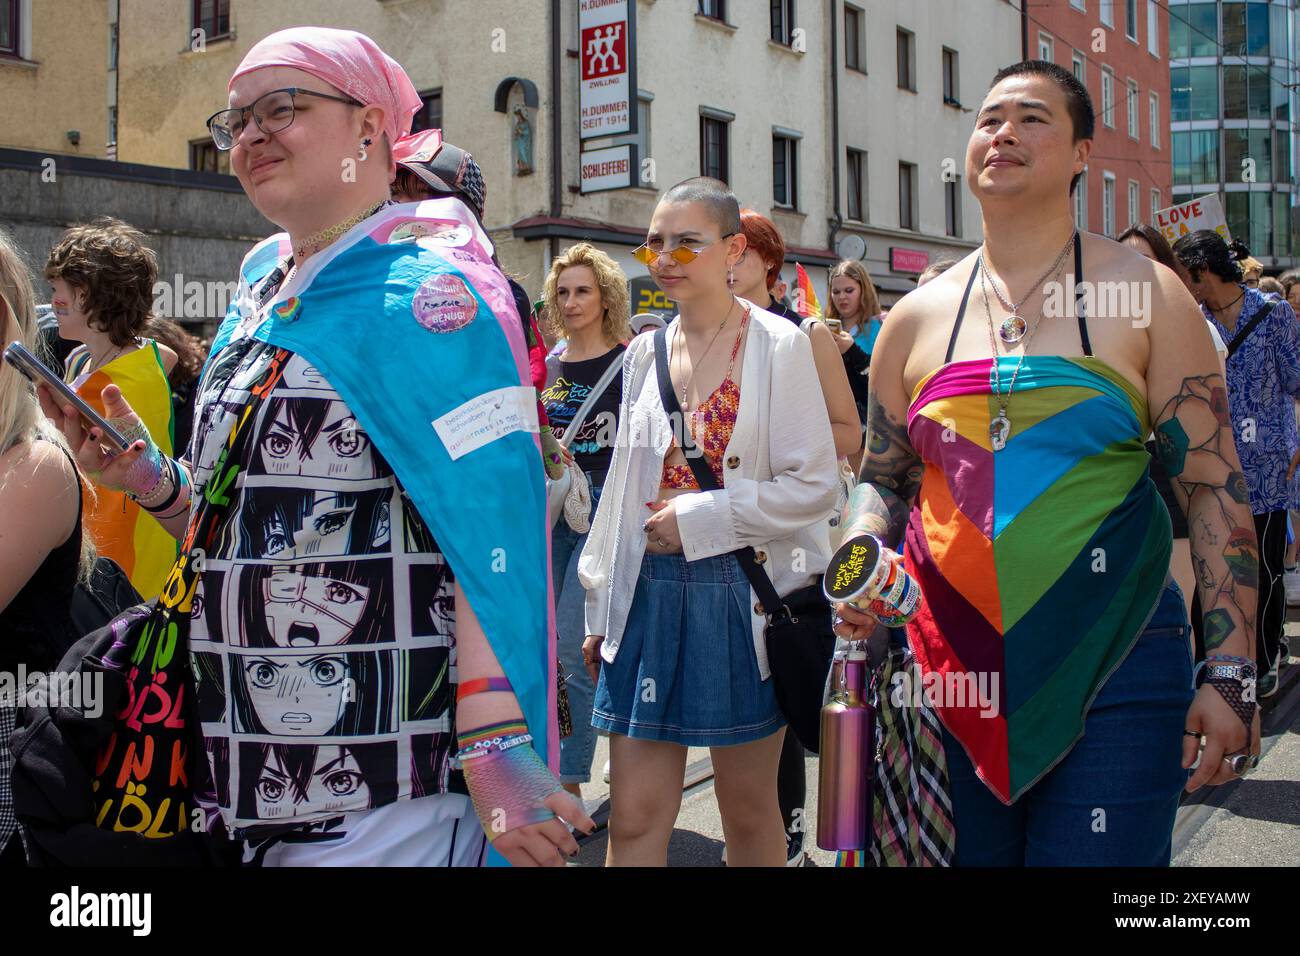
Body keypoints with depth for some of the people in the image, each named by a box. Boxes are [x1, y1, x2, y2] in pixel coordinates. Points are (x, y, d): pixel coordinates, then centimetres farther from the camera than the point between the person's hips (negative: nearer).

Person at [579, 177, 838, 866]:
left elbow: (814, 486, -9)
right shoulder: (645, 353, 10)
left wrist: (699, 516, -13)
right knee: (634, 817, 4)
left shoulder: (778, 345, -5)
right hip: (648, 594, 4)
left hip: (743, 595, -4)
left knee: (749, 811, 10)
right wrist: (601, 611, 14)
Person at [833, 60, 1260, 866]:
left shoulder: (1143, 294, -2)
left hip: (1113, 667, -2)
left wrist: (1231, 672, -9)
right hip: (952, 670, 3)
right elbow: (883, 480, 16)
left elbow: (1214, 486, -4)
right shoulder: (916, 319, 6)